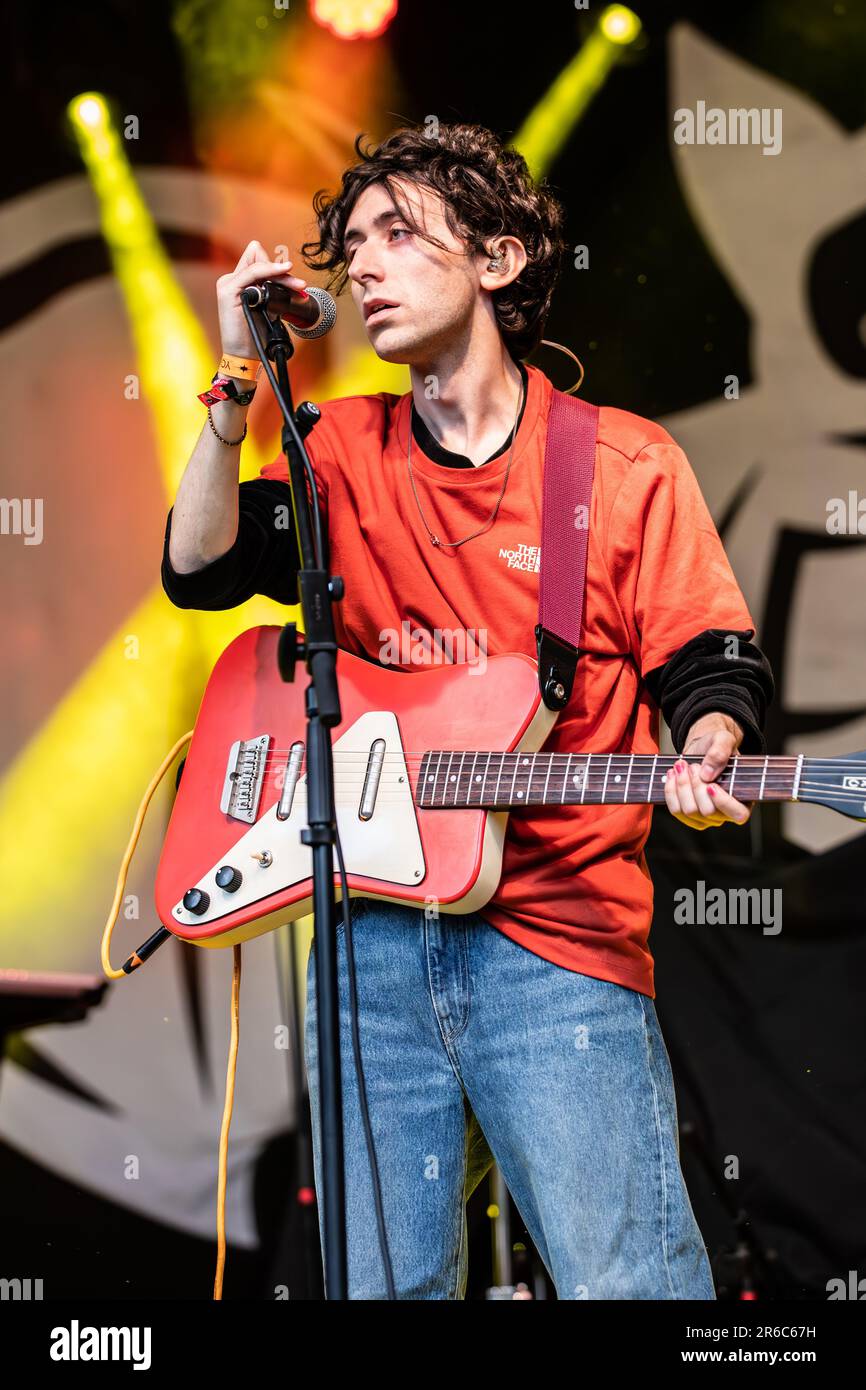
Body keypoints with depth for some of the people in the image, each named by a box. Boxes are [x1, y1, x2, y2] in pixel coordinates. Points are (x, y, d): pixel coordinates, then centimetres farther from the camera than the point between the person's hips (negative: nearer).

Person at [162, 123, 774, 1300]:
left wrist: (703, 759, -19)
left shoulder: (625, 465, 2)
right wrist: (239, 385, -9)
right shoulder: (344, 453, 12)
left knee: (625, 1280, -9)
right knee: (384, 1281, 8)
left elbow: (708, 666, 3)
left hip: (556, 934, -3)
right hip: (372, 926, 4)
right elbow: (198, 570, 0)